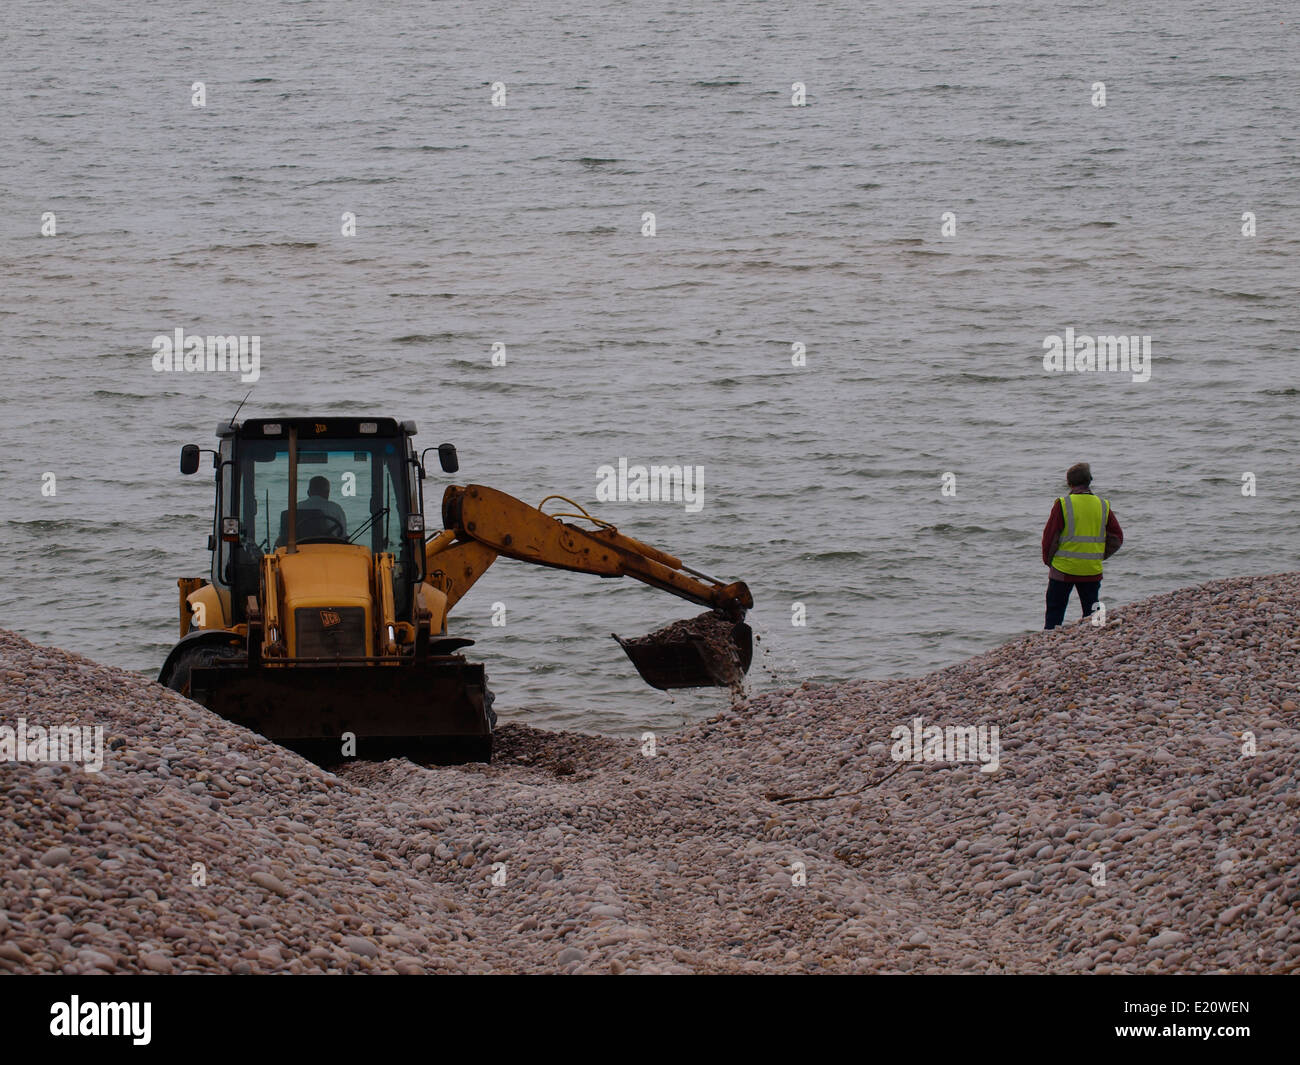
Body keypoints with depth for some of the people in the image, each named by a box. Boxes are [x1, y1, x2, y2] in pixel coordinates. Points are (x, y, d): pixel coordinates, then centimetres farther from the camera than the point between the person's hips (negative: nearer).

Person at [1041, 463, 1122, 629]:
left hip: (1063, 570, -3)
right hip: (1092, 571, 3)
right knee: (1091, 615, 12)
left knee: (1055, 613, 6)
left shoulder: (1063, 505, -10)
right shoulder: (1103, 506, 2)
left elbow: (1050, 537, -7)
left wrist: (1048, 561, 7)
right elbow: (1117, 538, 7)